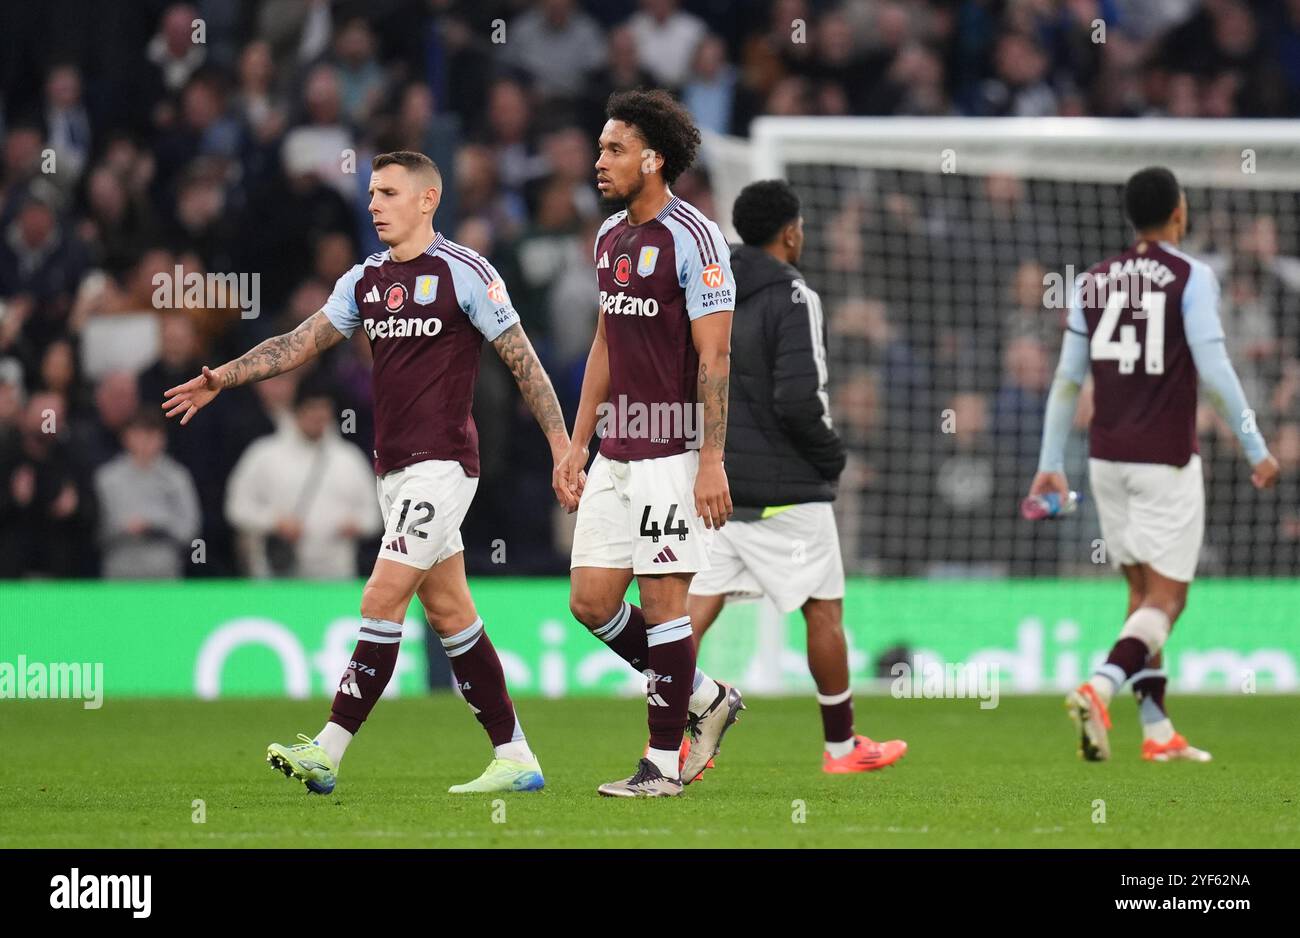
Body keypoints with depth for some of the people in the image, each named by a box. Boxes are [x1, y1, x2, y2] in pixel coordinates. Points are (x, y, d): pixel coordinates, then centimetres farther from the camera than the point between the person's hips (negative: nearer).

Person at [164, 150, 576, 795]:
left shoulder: (463, 272, -8)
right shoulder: (366, 280, 12)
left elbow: (523, 361, -6)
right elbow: (302, 343, 15)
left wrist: (564, 450, -9)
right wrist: (222, 378, 4)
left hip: (441, 463, -8)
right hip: (393, 469, 8)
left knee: (382, 602, -12)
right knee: (449, 614, 8)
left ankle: (328, 751, -13)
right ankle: (515, 758, 13)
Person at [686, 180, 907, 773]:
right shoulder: (792, 299, -14)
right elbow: (799, 399, -22)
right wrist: (832, 455, -6)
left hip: (716, 482, 6)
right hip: (783, 490, -6)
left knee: (698, 608, 4)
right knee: (824, 610, 7)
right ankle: (842, 746, 16)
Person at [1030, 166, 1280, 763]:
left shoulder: (1093, 282, 8)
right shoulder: (1191, 277, -7)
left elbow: (1068, 379, 8)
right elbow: (1213, 369, -13)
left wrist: (1051, 463, 13)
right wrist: (1256, 449, -7)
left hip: (1108, 460, 5)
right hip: (1166, 461, -5)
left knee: (1142, 591, 14)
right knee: (1166, 598, -3)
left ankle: (1157, 730, 10)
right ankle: (1099, 689, -26)